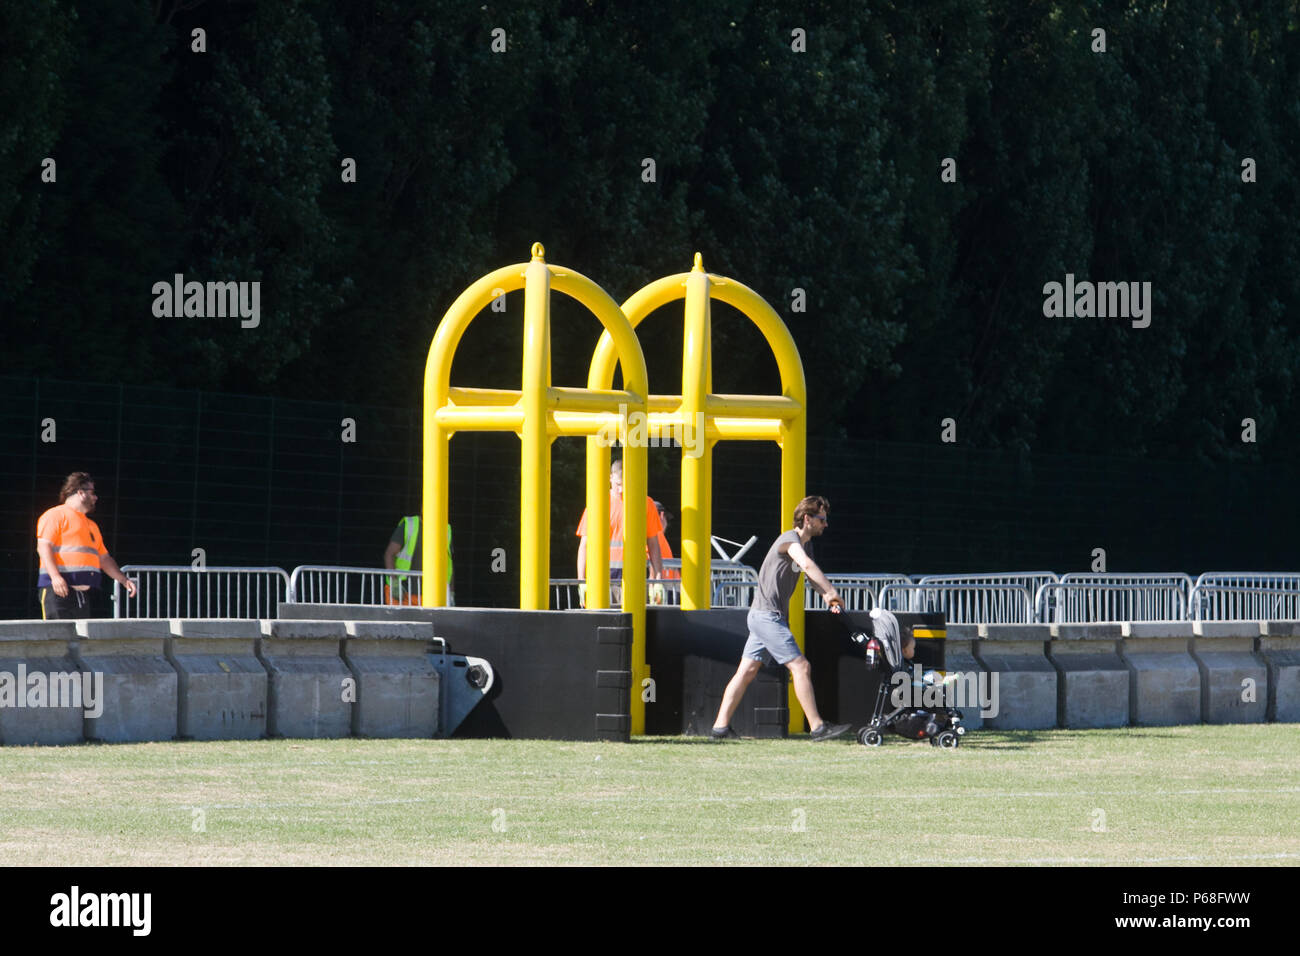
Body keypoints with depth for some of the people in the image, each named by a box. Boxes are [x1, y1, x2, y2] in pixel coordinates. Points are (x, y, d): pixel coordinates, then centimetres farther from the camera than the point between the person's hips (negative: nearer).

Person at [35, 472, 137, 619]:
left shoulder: (92, 526, 27)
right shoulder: (55, 515, 0)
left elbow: (104, 558, 32)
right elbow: (44, 547, -11)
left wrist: (123, 580, 21)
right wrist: (55, 577, -24)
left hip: (83, 594, 9)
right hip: (58, 590, -9)